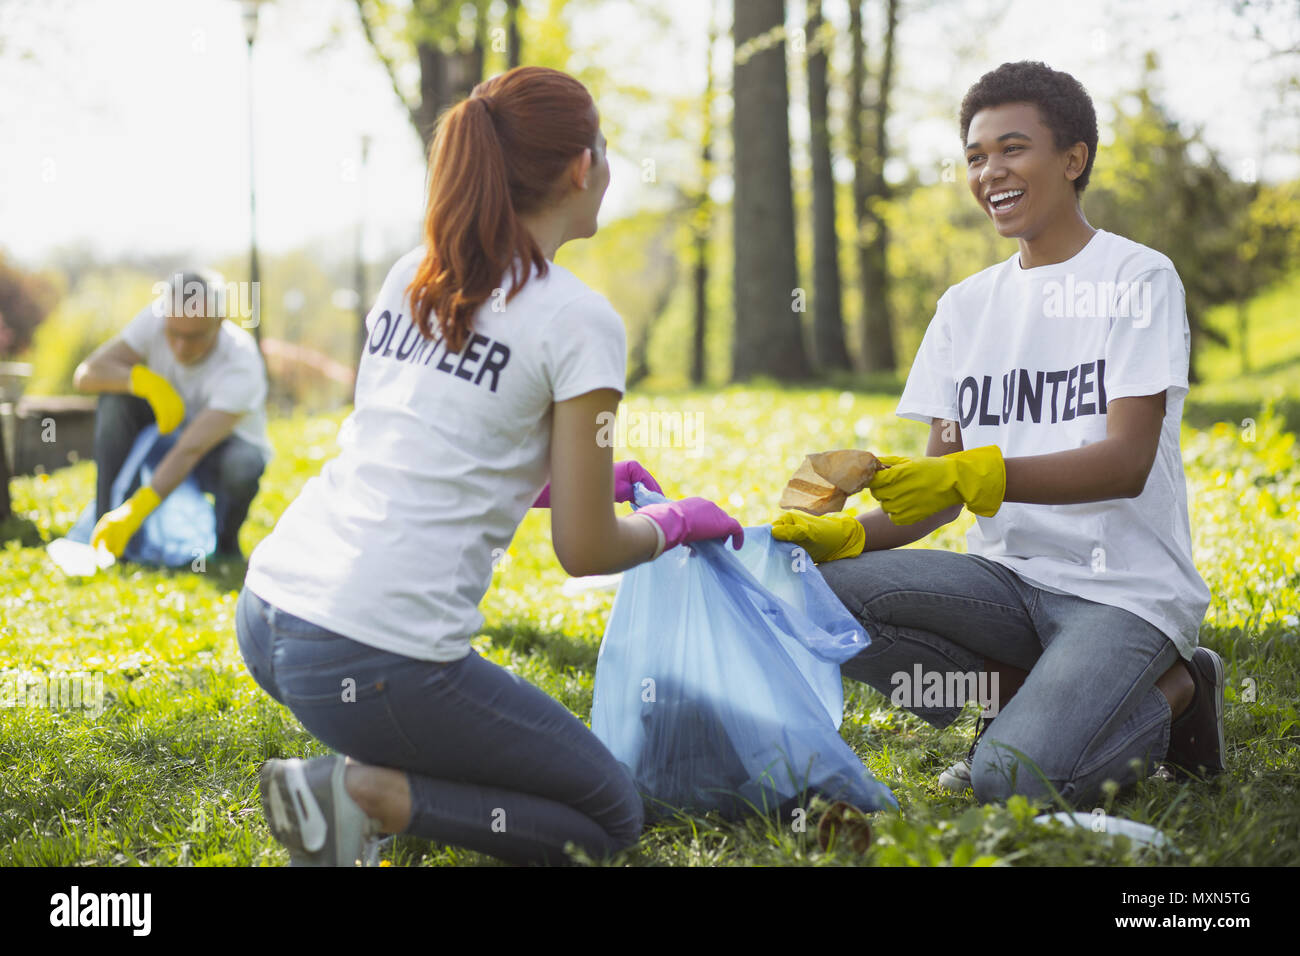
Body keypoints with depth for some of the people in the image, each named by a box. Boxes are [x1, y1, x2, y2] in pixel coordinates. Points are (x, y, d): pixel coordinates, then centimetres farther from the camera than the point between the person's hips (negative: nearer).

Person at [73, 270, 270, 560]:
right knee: (116, 397, -24)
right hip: (168, 432, 4)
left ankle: (225, 541, -6)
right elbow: (85, 374, -22)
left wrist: (135, 511, -53)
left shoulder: (241, 366, -33)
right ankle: (103, 524, -20)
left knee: (242, 465, -39)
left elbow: (190, 451, -43)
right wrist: (143, 379, -40)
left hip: (223, 448, -4)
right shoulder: (157, 317, -21)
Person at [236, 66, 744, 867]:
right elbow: (585, 551, -5)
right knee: (613, 816, 12)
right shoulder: (578, 320, -8)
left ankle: (361, 776, 10)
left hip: (267, 614, 8)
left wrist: (565, 477, 31)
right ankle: (371, 794, -8)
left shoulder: (412, 278, 12)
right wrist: (676, 522, 15)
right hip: (379, 659, -8)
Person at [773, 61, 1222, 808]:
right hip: (1008, 577, 5)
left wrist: (973, 474, -29)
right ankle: (1032, 698, -2)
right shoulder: (967, 305, 13)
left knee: (1011, 779, -28)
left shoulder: (1139, 279, -3)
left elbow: (1128, 462, -15)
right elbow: (943, 482, 9)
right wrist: (851, 534, -12)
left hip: (1128, 592, -5)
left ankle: (1168, 695, 2)